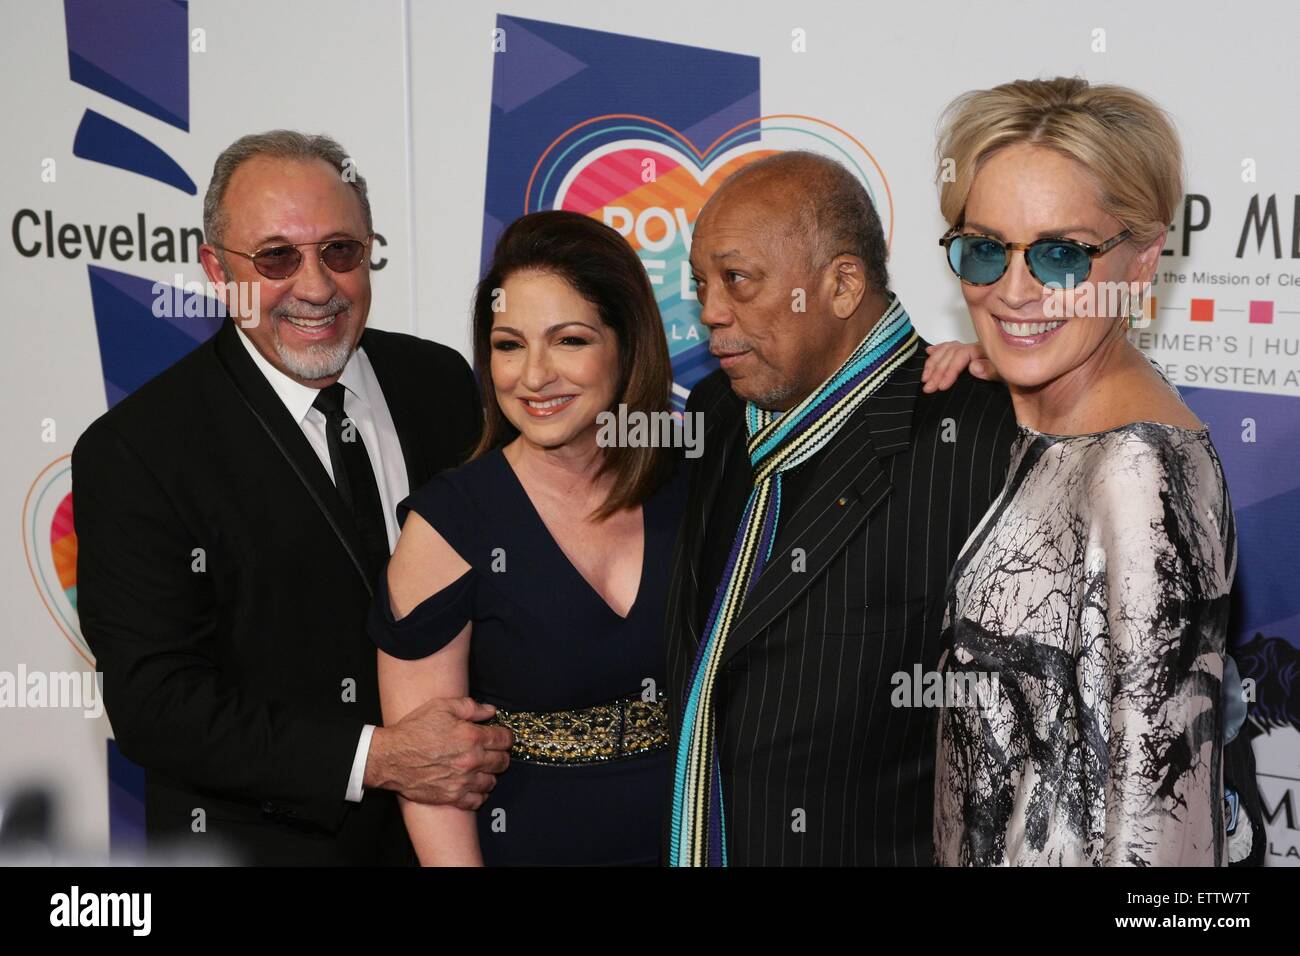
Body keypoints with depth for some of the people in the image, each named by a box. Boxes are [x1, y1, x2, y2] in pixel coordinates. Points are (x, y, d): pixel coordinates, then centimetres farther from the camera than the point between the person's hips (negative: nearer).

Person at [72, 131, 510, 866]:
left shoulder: (442, 383, -3)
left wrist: (496, 744, -10)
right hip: (264, 839, -4)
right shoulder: (134, 452, -15)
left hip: (452, 821, 4)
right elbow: (156, 703, -17)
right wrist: (373, 758, -25)